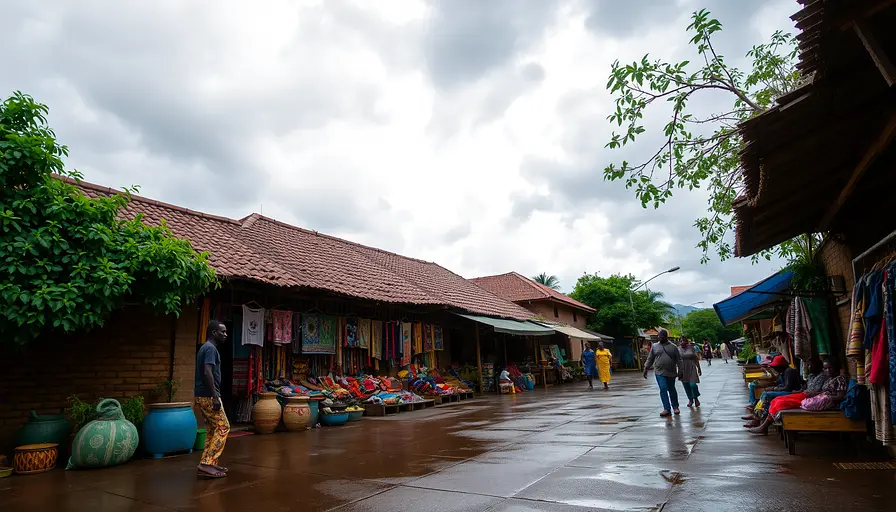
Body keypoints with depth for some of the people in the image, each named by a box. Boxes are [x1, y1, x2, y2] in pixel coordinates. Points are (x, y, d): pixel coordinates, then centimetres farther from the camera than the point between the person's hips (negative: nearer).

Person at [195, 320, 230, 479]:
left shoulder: (206, 347, 17)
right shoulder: (211, 348, -14)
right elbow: (207, 372, -24)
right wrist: (215, 396, -25)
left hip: (203, 395, 10)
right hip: (208, 395, -10)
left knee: (214, 429, 14)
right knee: (223, 427, -7)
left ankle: (210, 463, 17)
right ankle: (206, 463, -8)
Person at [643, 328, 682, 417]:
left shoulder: (673, 347, 5)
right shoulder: (654, 346, 7)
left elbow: (678, 360, 6)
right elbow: (650, 359, 11)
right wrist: (645, 369, 9)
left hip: (671, 373, 0)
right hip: (659, 372, 0)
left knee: (672, 390, 10)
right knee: (663, 389, -10)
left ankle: (675, 407, 26)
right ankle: (666, 409, -11)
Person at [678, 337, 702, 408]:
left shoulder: (691, 348, 2)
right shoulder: (678, 349, 2)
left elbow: (696, 359, 6)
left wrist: (699, 368, 4)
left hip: (691, 369, -1)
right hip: (682, 370, 2)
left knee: (692, 384, -11)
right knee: (686, 386, 7)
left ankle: (696, 398, 16)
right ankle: (690, 400, 25)